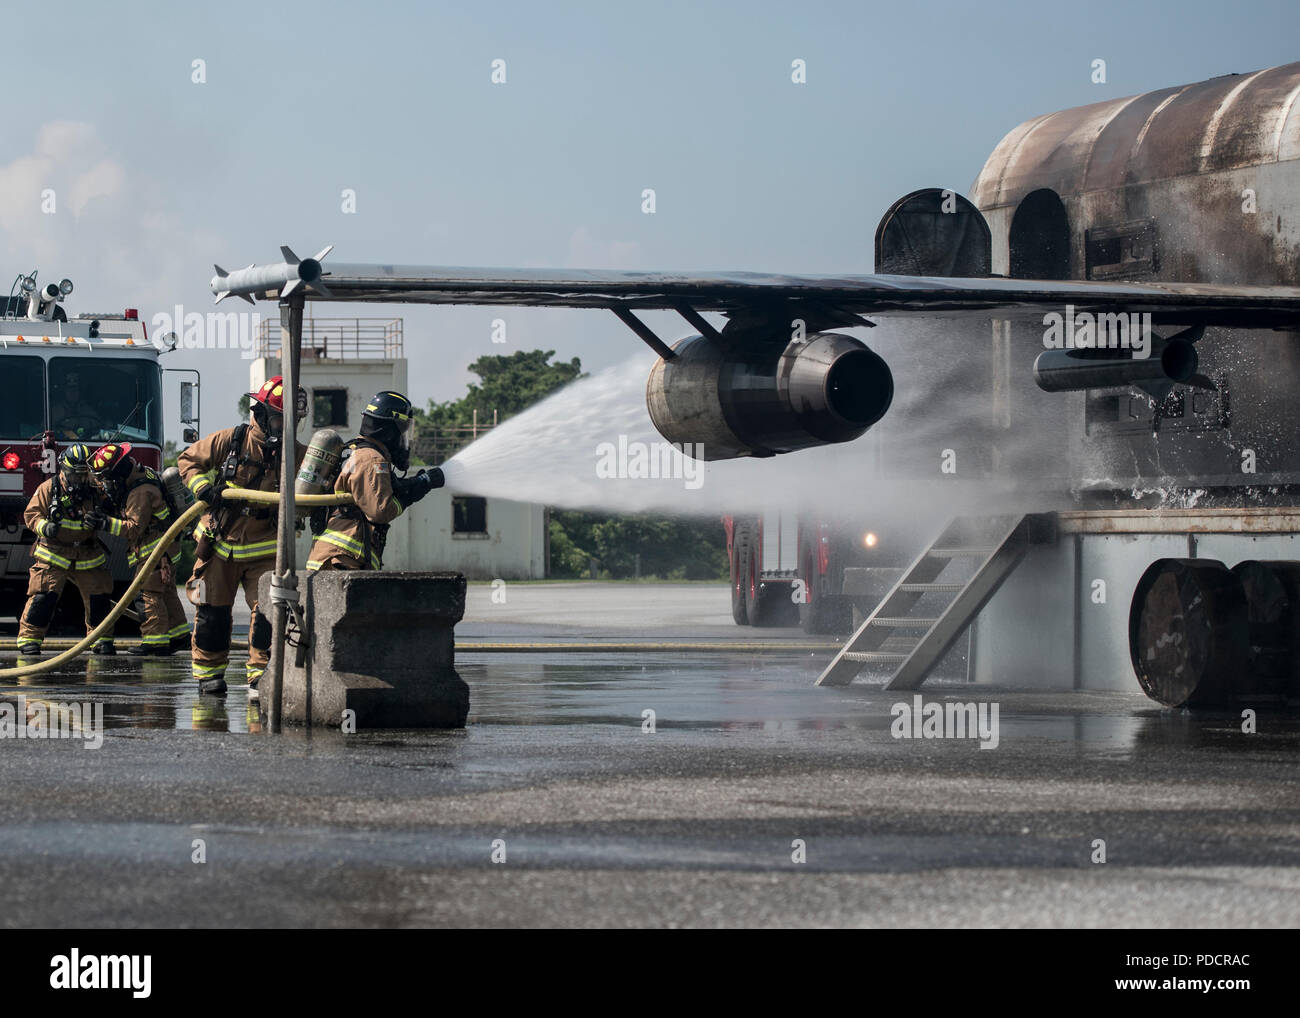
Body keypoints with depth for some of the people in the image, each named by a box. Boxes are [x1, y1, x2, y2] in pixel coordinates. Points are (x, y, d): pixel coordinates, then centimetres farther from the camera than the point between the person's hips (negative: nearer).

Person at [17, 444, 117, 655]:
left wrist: (97, 521, -15)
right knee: (43, 595, -12)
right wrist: (44, 526, -23)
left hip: (87, 555, 3)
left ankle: (101, 640, 18)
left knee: (98, 597, 4)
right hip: (53, 553, -3)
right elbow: (31, 514, -3)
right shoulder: (49, 488, -4)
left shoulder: (94, 490, 5)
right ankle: (29, 638, -5)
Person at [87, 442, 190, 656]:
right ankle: (179, 633, 22)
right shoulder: (141, 473, 8)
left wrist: (107, 524, -34)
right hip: (164, 547, 10)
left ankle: (155, 641, -11)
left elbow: (134, 527, -27)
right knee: (166, 592, 15)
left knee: (150, 593, -9)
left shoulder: (141, 492, -24)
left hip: (156, 549, -10)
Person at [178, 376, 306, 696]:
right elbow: (188, 460, 3)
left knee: (267, 610, -11)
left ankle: (261, 675, -3)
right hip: (220, 542, -1)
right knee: (213, 611, 7)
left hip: (264, 548, 1)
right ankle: (208, 672, 22)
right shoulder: (229, 440, -6)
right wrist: (202, 487, -14)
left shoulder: (294, 453, -2)